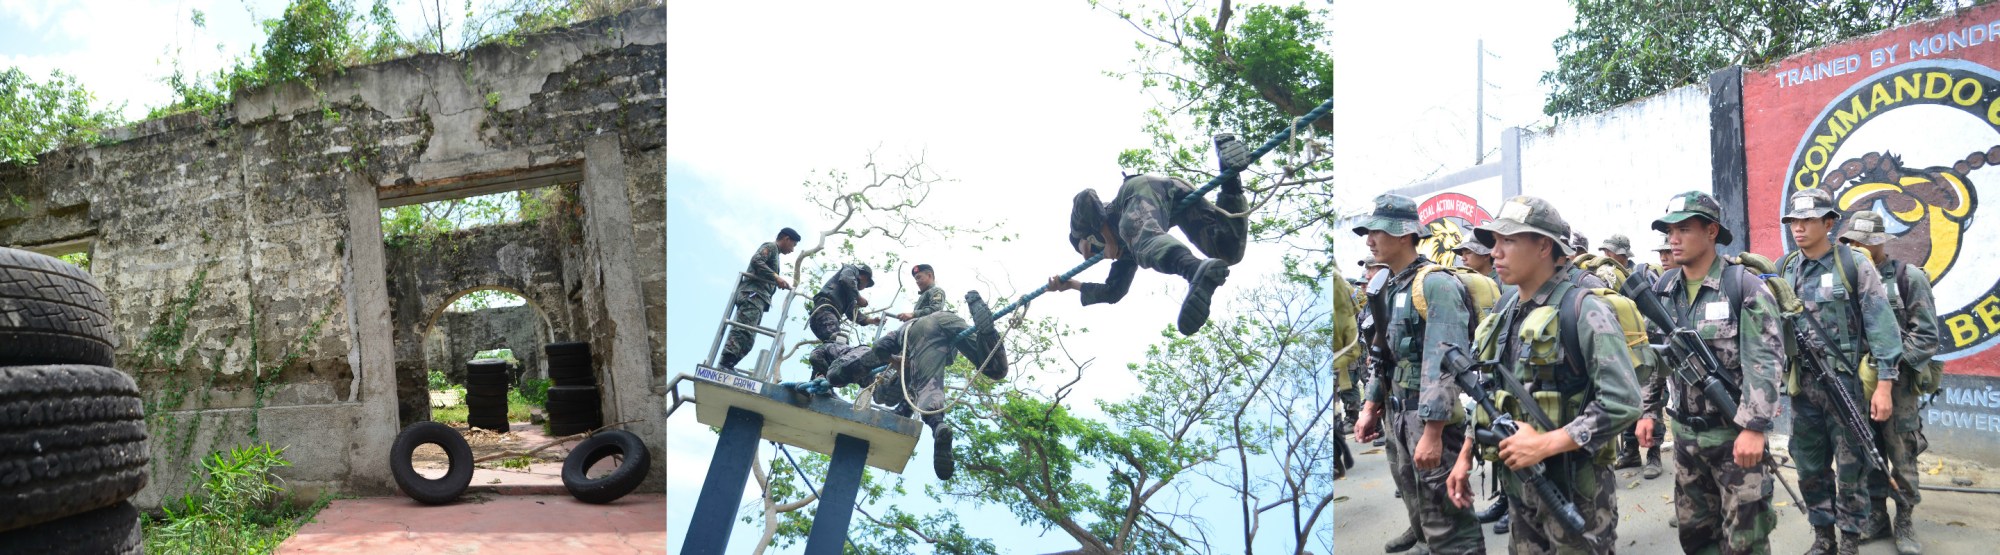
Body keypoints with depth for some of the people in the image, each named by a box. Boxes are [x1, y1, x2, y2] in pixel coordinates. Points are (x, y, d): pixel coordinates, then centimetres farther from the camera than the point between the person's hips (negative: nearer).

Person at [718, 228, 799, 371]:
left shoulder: (774, 252, 35)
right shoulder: (770, 246, 7)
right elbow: (756, 261, -12)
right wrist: (776, 277, -18)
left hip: (757, 297, 10)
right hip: (753, 293, -10)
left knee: (746, 340, -4)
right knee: (742, 332, -25)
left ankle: (726, 369, -16)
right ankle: (725, 364, -38)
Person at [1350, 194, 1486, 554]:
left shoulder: (1436, 284, -19)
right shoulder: (1389, 287, 11)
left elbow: (1446, 363, -25)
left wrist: (1432, 431, -29)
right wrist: (1371, 407, 16)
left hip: (1431, 416, -9)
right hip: (1398, 413, 9)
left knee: (1447, 522, -8)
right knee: (1413, 495, 26)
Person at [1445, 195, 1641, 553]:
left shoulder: (1583, 310, -15)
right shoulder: (1504, 312, 8)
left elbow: (1623, 402, -22)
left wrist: (1544, 444, -23)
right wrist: (1466, 455, 9)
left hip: (1575, 491, -7)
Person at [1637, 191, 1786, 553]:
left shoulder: (1744, 286, -12)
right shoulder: (1662, 290, 7)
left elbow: (1765, 362, -17)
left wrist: (1754, 427, -22)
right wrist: (1648, 411, 12)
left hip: (1735, 431, -6)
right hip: (1685, 432, 6)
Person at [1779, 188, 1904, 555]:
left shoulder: (1855, 267, -7)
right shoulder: (1784, 270, 6)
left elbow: (1882, 327, -9)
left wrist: (1884, 386, -14)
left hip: (1847, 383, -4)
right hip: (1802, 386, 4)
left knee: (1851, 468, 4)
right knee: (1810, 468, 11)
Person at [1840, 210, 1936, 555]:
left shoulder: (1908, 277, -5)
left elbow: (1926, 335, -9)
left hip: (1896, 382, -4)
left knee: (1902, 455, 2)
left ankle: (1904, 523, 15)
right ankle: (1876, 517, 21)